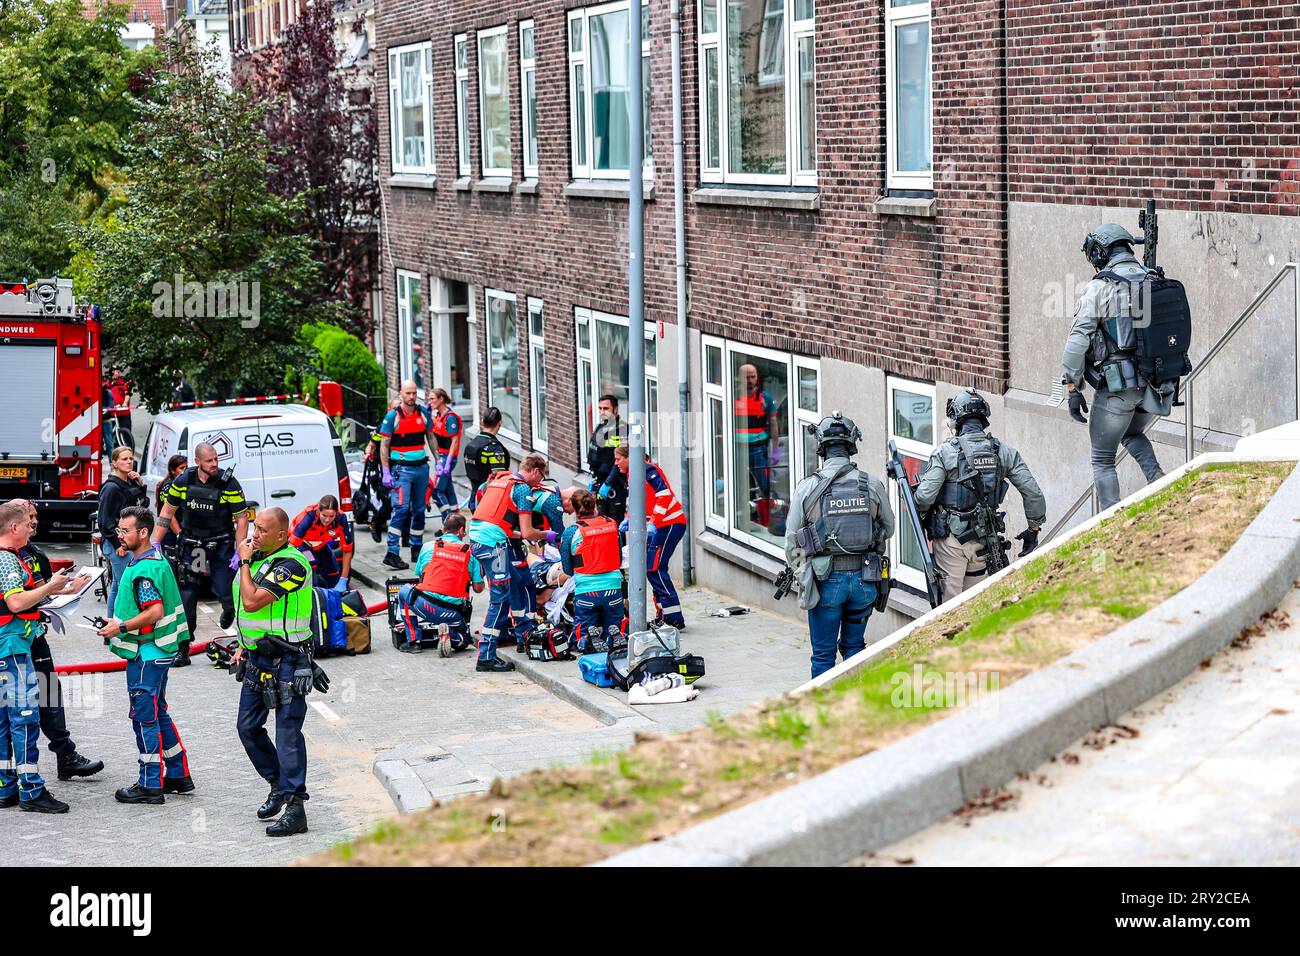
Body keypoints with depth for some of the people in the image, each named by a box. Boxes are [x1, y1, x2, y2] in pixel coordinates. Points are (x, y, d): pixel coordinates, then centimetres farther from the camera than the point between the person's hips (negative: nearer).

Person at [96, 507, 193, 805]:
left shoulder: (143, 570, -20)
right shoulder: (156, 559, 12)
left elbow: (155, 612, -27)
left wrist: (121, 628, -20)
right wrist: (119, 624, 15)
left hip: (146, 654, -10)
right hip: (159, 651, 10)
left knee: (145, 718, -3)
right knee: (158, 713, 18)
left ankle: (151, 786, 2)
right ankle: (178, 774, 25)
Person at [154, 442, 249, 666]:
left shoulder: (229, 483, -14)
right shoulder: (183, 481, -6)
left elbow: (242, 519, -9)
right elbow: (167, 512, 6)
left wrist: (239, 553, -15)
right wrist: (155, 543, 3)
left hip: (221, 544, -2)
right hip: (192, 544, 2)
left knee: (222, 591, -8)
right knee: (187, 597, -1)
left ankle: (228, 609, 32)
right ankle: (182, 650, 5)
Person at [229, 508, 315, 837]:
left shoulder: (291, 564, -20)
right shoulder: (258, 557, 9)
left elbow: (252, 602, -26)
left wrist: (244, 562, -15)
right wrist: (244, 645, 15)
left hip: (286, 661, -9)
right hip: (257, 658, 9)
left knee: (287, 733, -8)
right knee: (248, 727, 14)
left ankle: (295, 807, -7)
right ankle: (279, 786, 30)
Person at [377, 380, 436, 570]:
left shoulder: (424, 412, 5)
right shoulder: (392, 416, -7)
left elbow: (431, 437, 16)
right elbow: (384, 445, -5)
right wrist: (386, 472, -11)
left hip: (421, 467, 5)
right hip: (402, 468, -5)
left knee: (419, 510, 9)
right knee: (401, 509, -15)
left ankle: (417, 550, 20)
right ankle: (392, 553, -16)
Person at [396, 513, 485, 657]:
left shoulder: (428, 547, 8)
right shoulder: (470, 553, 7)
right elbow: (478, 588, 7)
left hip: (426, 607, -1)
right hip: (453, 613, 1)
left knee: (404, 590, 31)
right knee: (463, 641, 31)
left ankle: (413, 641, 20)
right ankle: (450, 634, -7)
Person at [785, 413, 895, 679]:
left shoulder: (807, 488, -8)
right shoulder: (873, 485, -3)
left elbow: (792, 542, -2)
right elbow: (888, 530, 12)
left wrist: (802, 578, 13)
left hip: (826, 580, -2)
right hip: (864, 579, 2)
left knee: (823, 655, 8)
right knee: (854, 647, 18)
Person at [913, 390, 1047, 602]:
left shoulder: (946, 452, -11)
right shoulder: (1004, 452, 1)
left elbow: (925, 497, -15)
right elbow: (1033, 493, 0)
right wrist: (1033, 528, 12)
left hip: (951, 538, -4)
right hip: (983, 538, 4)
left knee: (949, 600, 1)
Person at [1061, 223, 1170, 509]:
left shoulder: (1101, 287, -9)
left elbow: (1078, 341, -13)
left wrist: (1072, 388, -7)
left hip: (1117, 383, -6)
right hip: (1156, 384, 6)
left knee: (1102, 459, 9)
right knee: (1132, 433, 32)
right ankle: (1158, 479, 7)